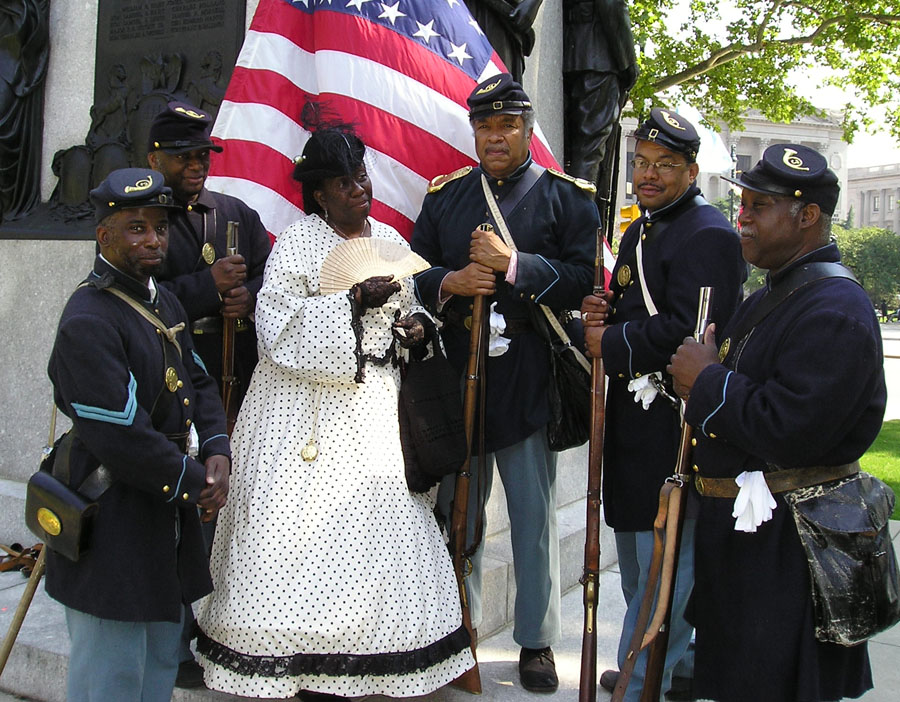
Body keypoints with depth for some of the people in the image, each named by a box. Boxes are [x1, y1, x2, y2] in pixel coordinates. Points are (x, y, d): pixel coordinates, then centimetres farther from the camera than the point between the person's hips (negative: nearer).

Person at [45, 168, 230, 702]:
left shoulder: (163, 301, 8)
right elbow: (121, 437, -26)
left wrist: (217, 452, -4)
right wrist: (191, 482, -14)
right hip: (114, 531, -9)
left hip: (168, 516, 9)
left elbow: (199, 383, 13)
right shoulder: (87, 322, -21)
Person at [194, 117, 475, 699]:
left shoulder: (390, 240, 14)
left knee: (378, 532, 3)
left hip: (375, 410, 5)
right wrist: (355, 301, -20)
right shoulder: (295, 246, -4)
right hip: (310, 418, -5)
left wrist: (413, 326, 3)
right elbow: (281, 328, -15)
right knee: (304, 538, -4)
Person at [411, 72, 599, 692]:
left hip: (528, 378, -3)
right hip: (455, 373, 3)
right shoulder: (444, 195, 12)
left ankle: (537, 640, 22)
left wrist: (514, 264, -19)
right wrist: (450, 283, -12)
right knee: (458, 508, 13)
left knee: (534, 512, 7)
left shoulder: (567, 197, 3)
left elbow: (584, 280, -8)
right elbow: (414, 275, 9)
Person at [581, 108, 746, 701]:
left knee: (663, 557, -2)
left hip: (675, 422, -11)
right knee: (637, 546, 20)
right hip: (634, 416, 11)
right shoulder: (640, 231, 17)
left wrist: (610, 344, -15)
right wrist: (602, 313, 2)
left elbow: (685, 330, -25)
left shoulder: (709, 235, -15)